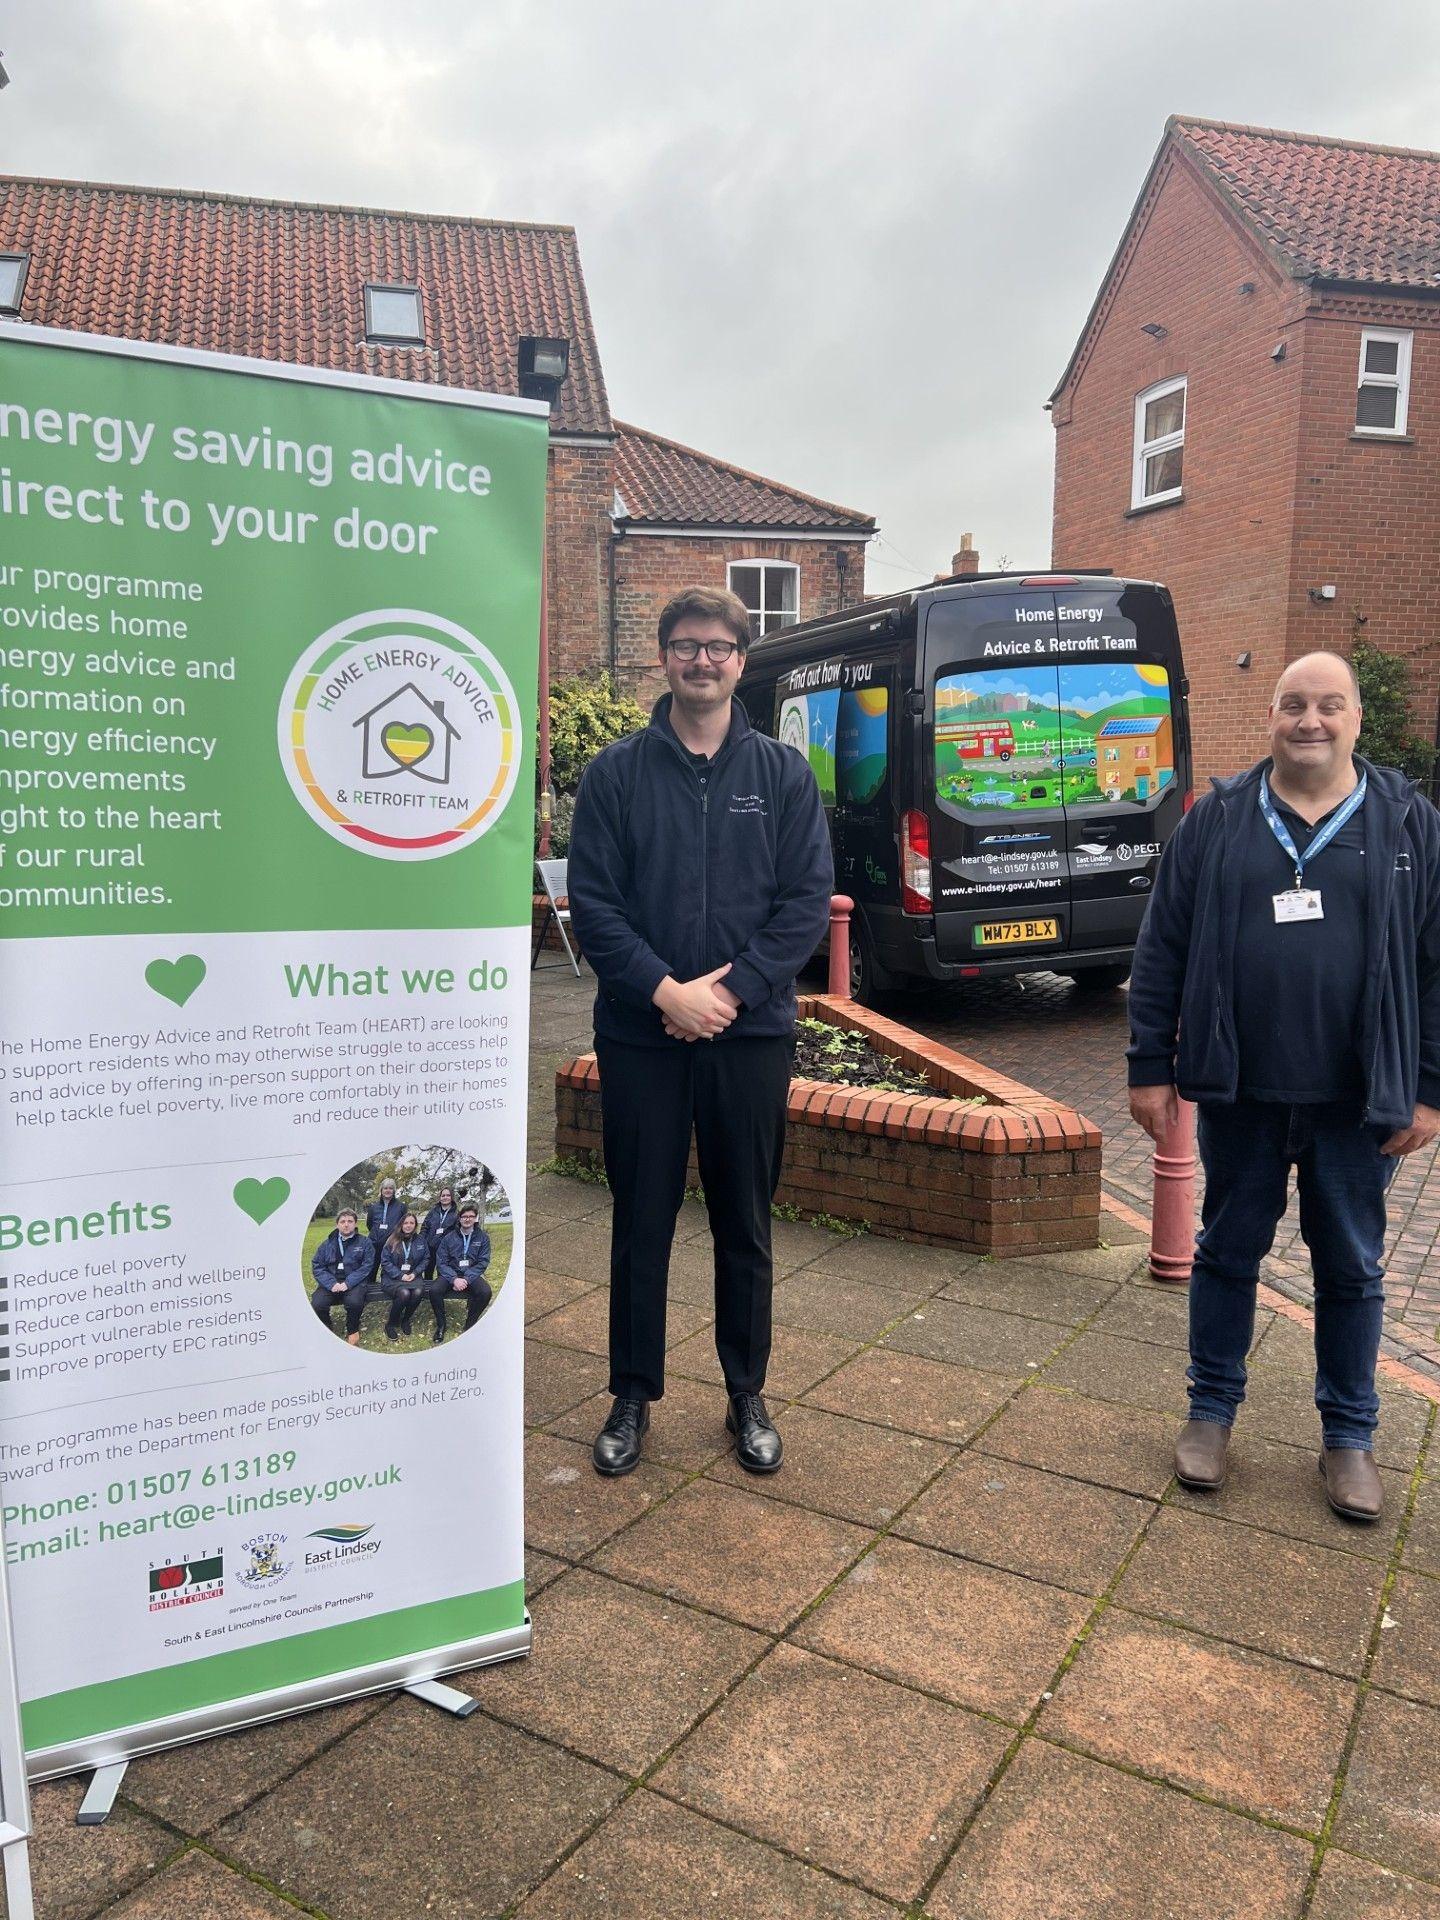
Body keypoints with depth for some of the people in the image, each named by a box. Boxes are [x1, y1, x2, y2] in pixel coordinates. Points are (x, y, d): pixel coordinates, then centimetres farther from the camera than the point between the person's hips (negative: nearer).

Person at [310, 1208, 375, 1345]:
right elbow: (317, 1265, 3)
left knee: (354, 1302, -34)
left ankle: (352, 1330, -2)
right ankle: (328, 1327, 8)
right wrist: (332, 1283, -15)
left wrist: (347, 1283, -19)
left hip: (354, 1283, -2)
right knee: (317, 1304, -26)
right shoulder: (327, 1243, 12)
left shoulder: (364, 1243, 5)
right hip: (331, 1282, 2)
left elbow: (366, 1266, -5)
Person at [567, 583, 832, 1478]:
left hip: (751, 1034, 1)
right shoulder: (616, 772, 2)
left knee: (745, 1227, 12)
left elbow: (808, 900, -3)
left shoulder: (784, 773, 4)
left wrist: (731, 988, -13)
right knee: (641, 1225, 10)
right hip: (640, 1036, 0)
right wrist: (664, 991, -16)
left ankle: (748, 1397, 29)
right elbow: (591, 900, -4)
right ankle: (634, 1398, 27)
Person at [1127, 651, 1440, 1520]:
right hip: (1240, 1092, 0)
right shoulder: (1217, 820, 1)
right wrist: (1151, 1068, -2)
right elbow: (1163, 951, 1)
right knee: (1228, 1254, 13)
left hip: (1358, 1099, 0)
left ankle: (1349, 1434, 31)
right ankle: (1213, 1411, 30)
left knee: (1352, 1269, 13)